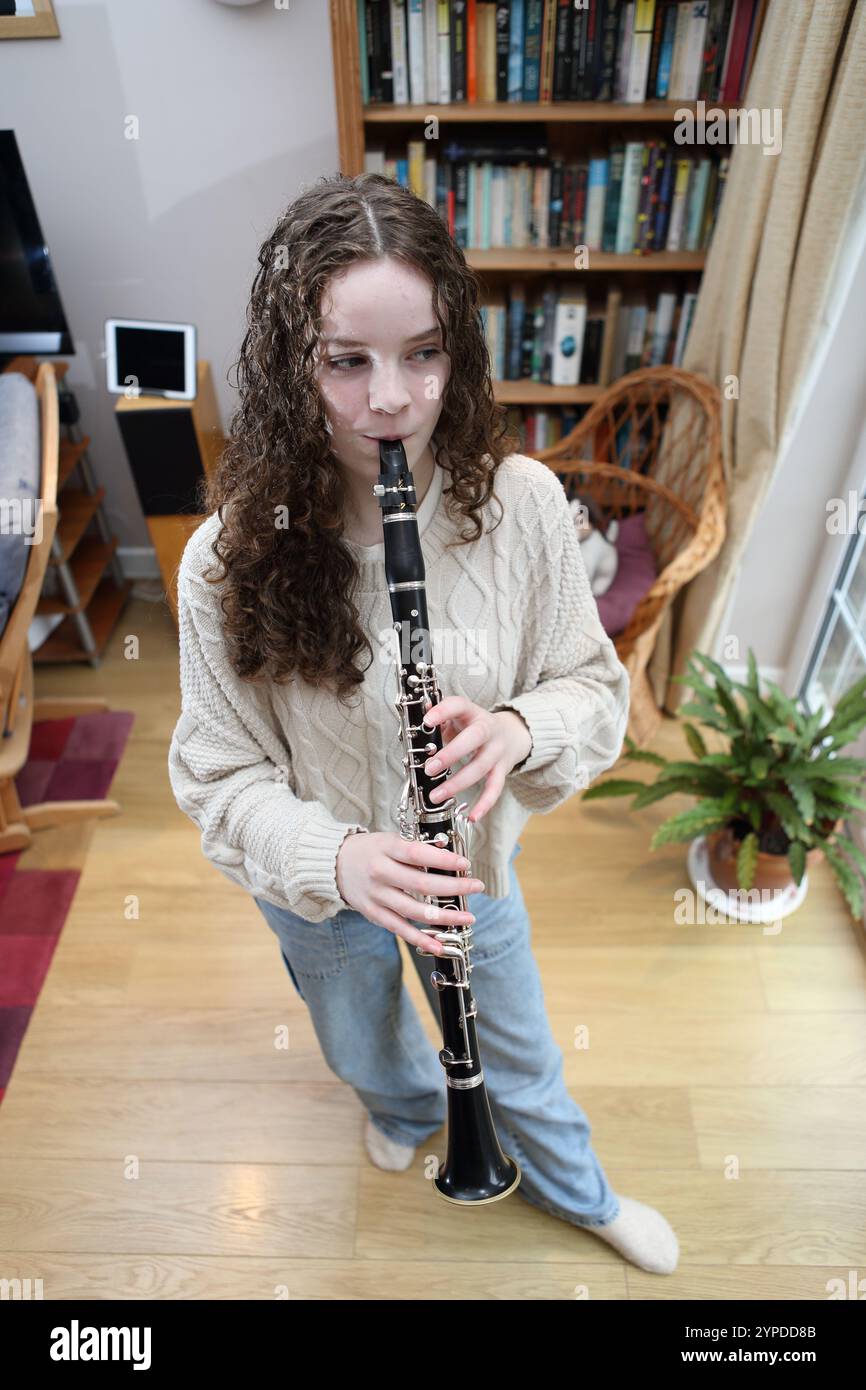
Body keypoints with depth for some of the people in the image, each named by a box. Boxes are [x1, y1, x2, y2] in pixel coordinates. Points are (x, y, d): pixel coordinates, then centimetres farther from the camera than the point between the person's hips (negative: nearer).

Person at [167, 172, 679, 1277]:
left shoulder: (521, 501, -21)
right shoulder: (232, 558, -25)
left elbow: (597, 688, -11)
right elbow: (218, 777, -16)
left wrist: (521, 727, -33)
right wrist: (335, 857, -34)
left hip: (472, 859, 1)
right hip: (320, 885, 0)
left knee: (516, 1049, 28)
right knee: (364, 1046, 31)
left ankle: (575, 1190, 64)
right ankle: (408, 1103, 72)